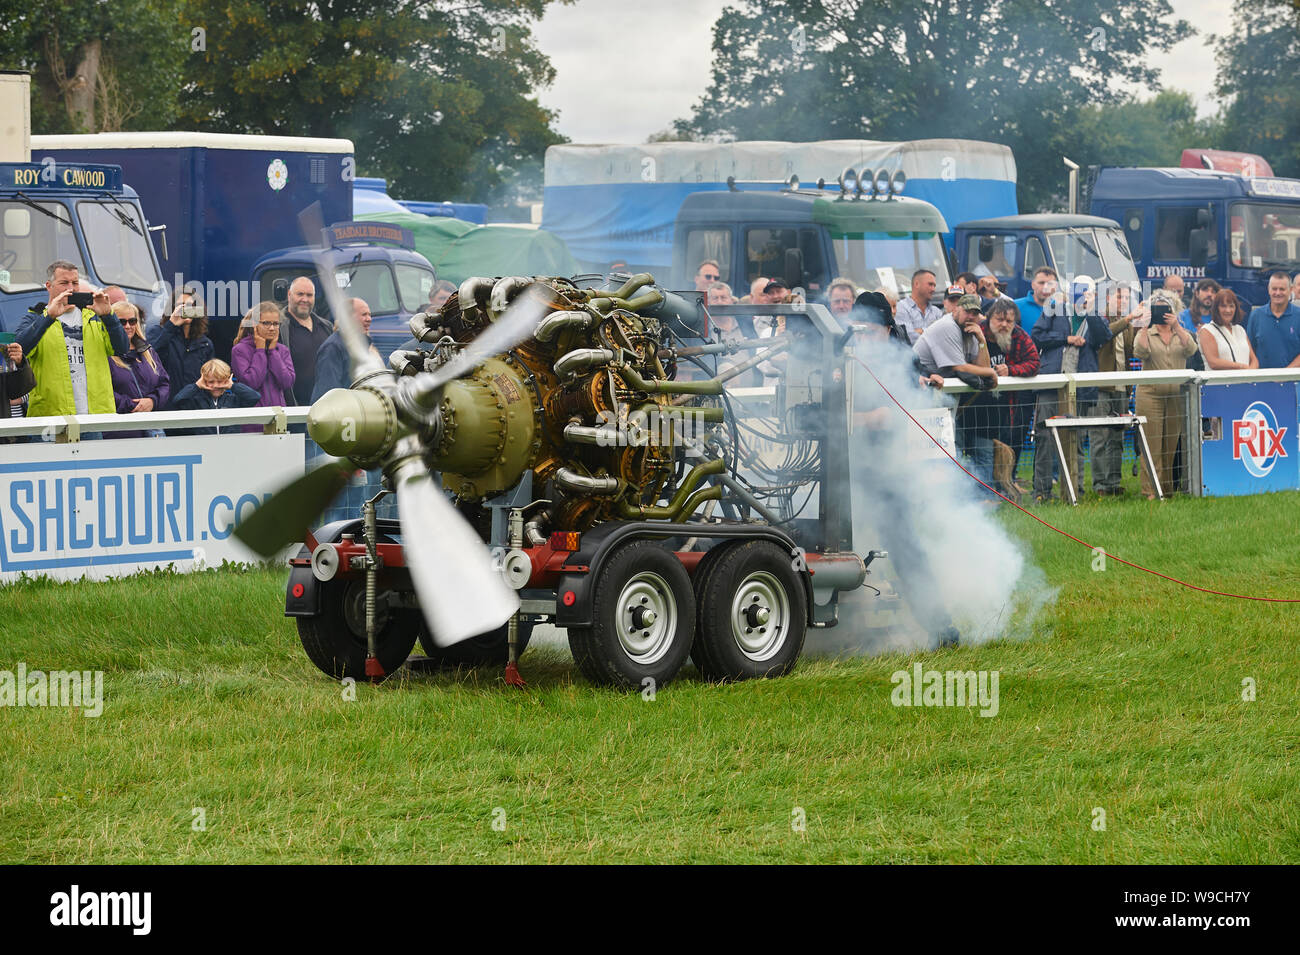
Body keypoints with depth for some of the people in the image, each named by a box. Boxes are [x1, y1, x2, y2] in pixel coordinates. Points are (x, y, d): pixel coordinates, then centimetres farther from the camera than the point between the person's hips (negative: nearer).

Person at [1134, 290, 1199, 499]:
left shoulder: (1181, 334, 14)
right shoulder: (1146, 334, 9)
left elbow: (1191, 349, -8)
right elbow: (1140, 351, -11)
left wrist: (1176, 326, -20)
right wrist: (1145, 327, -19)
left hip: (1176, 395, 2)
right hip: (1150, 394, -2)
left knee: (1172, 443, 3)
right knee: (1152, 444, -7)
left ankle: (1169, 487, 11)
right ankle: (1151, 490, -8)